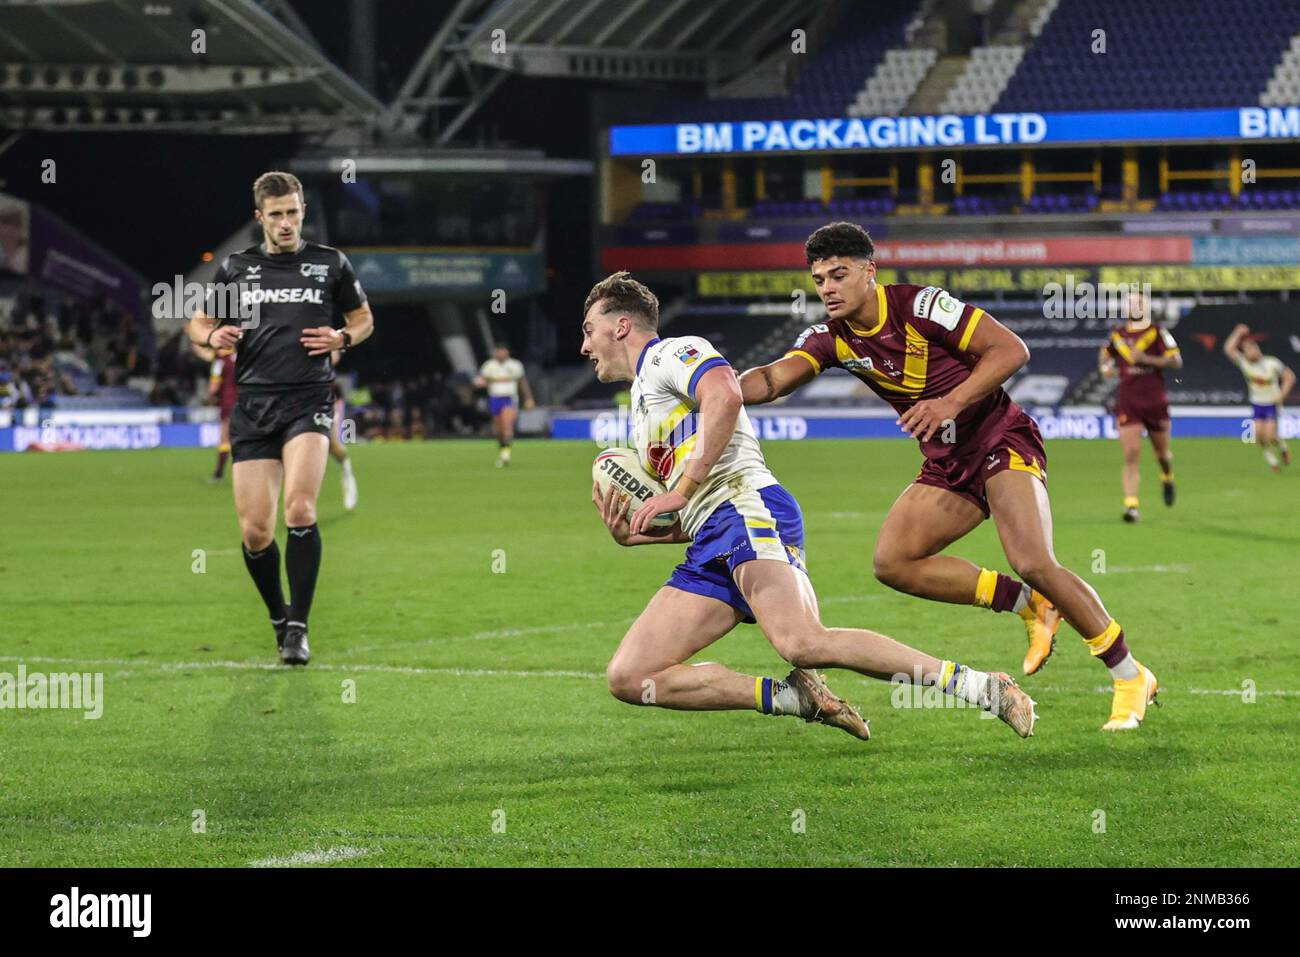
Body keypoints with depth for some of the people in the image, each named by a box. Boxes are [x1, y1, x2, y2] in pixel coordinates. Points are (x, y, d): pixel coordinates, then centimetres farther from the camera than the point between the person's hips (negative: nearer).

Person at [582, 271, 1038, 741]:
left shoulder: (671, 352, 7)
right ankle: (796, 697, -11)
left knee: (801, 642, -33)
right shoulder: (643, 408, 34)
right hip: (709, 552, 10)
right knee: (628, 678, -4)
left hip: (748, 510, -10)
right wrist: (629, 535, 14)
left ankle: (987, 689, -31)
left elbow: (725, 395, -17)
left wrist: (680, 491, -16)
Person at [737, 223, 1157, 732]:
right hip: (946, 465, 7)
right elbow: (773, 378, -16)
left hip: (1002, 441, -7)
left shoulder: (919, 306, -17)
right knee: (892, 563, -10)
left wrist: (952, 402, -27)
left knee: (1033, 563, -23)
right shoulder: (831, 338, -1)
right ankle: (1029, 604, 3)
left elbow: (1011, 349, -18)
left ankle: (1131, 676, -8)